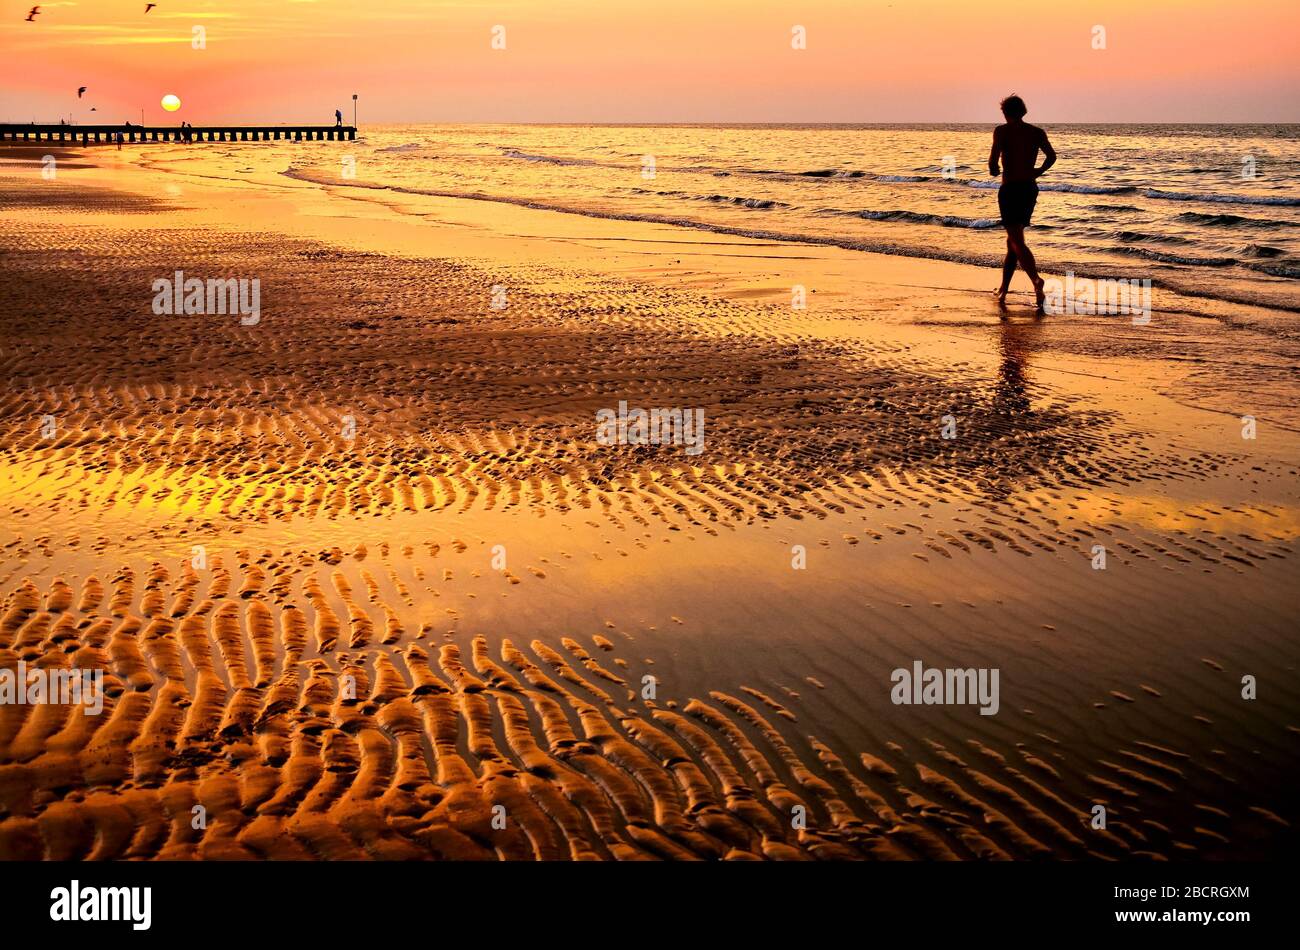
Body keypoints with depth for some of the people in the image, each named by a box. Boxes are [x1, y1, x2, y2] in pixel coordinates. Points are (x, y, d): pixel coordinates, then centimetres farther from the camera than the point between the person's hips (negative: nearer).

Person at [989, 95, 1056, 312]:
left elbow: (993, 159, -15)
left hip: (1010, 188, -6)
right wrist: (1038, 171, 13)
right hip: (1030, 188, 6)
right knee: (1012, 240, 18)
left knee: (1017, 241, -11)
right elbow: (1052, 156, -3)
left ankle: (1036, 281, -33)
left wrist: (993, 170, 6)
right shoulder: (1037, 132, 9)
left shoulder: (1002, 131, -4)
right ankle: (1003, 289, 22)